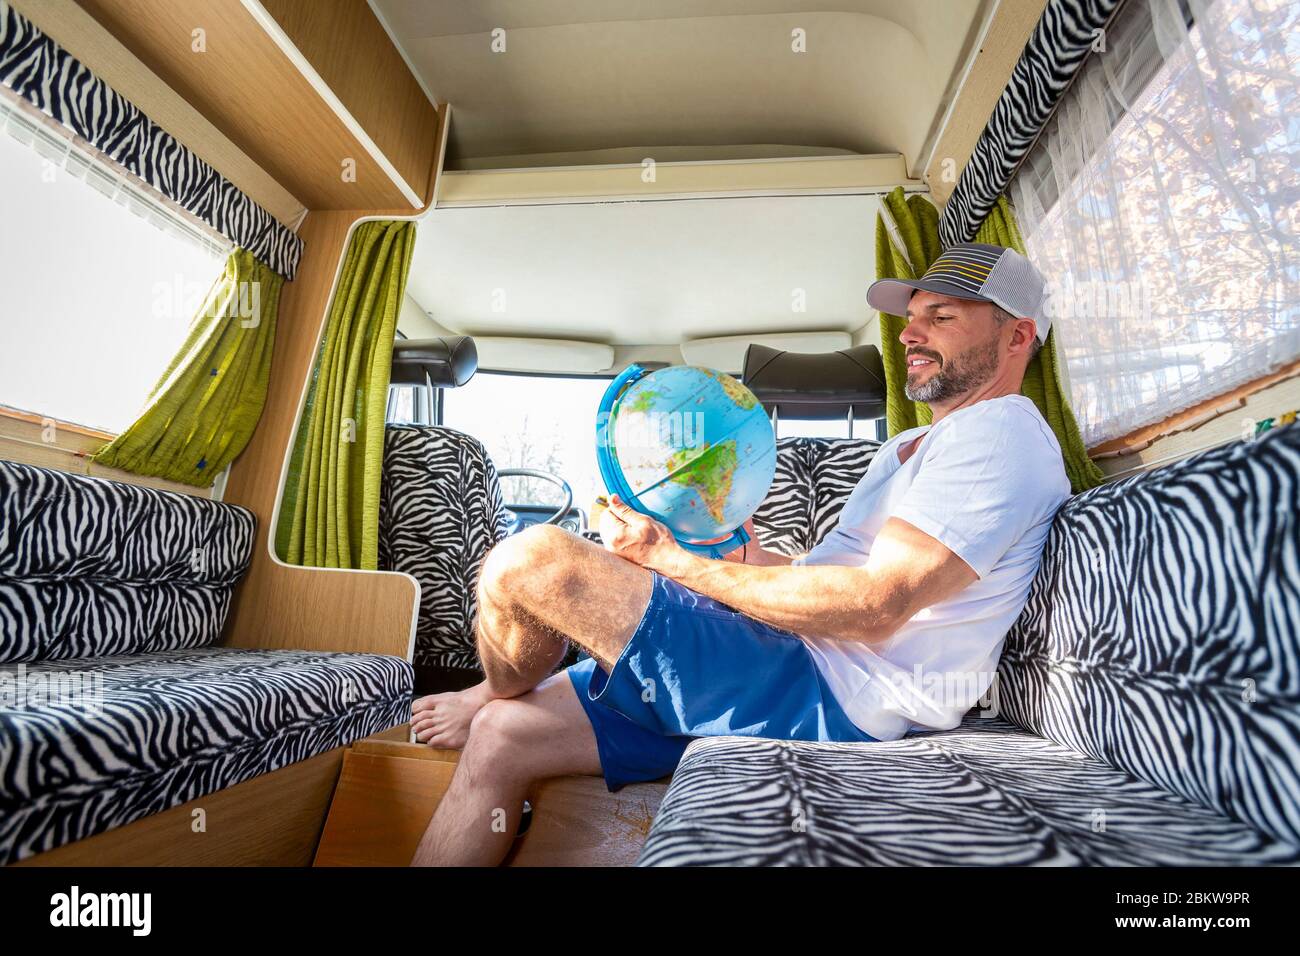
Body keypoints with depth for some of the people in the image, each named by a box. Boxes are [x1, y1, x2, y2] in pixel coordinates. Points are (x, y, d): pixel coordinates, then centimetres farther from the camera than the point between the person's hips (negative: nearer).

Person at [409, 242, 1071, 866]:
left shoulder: (1003, 433, -5)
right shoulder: (906, 448, 26)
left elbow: (874, 605, -19)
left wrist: (674, 561, -14)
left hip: (828, 701, -9)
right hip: (784, 665, 9)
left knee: (529, 561, -17)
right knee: (502, 738, 2)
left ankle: (490, 696, 13)